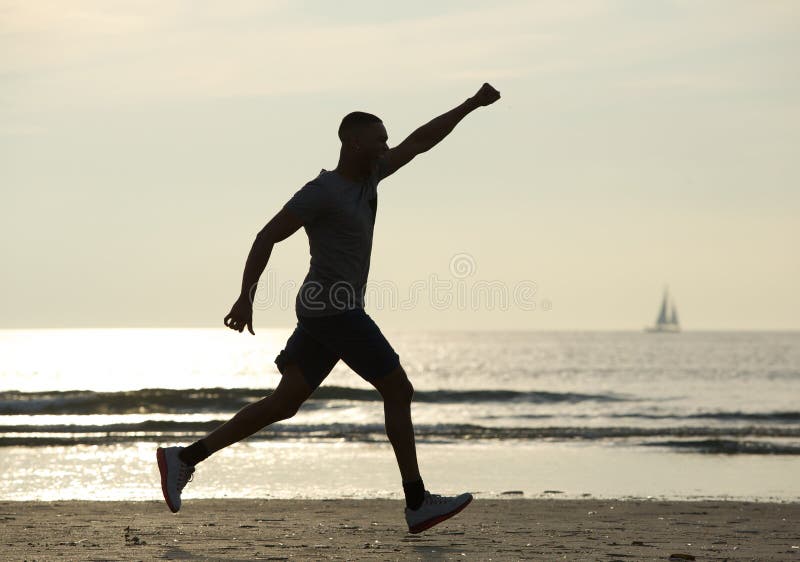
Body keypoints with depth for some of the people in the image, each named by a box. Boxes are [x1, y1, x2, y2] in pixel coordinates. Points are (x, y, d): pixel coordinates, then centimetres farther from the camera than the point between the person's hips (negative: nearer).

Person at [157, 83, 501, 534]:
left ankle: (184, 458, 4)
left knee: (282, 405, 7)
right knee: (399, 391, -1)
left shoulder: (365, 176, 14)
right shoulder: (321, 191, -13)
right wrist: (246, 298, -22)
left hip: (325, 313, 10)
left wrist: (473, 104, 18)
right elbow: (266, 237, -14)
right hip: (335, 311, -10)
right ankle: (418, 504, 3)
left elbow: (420, 142, 20)